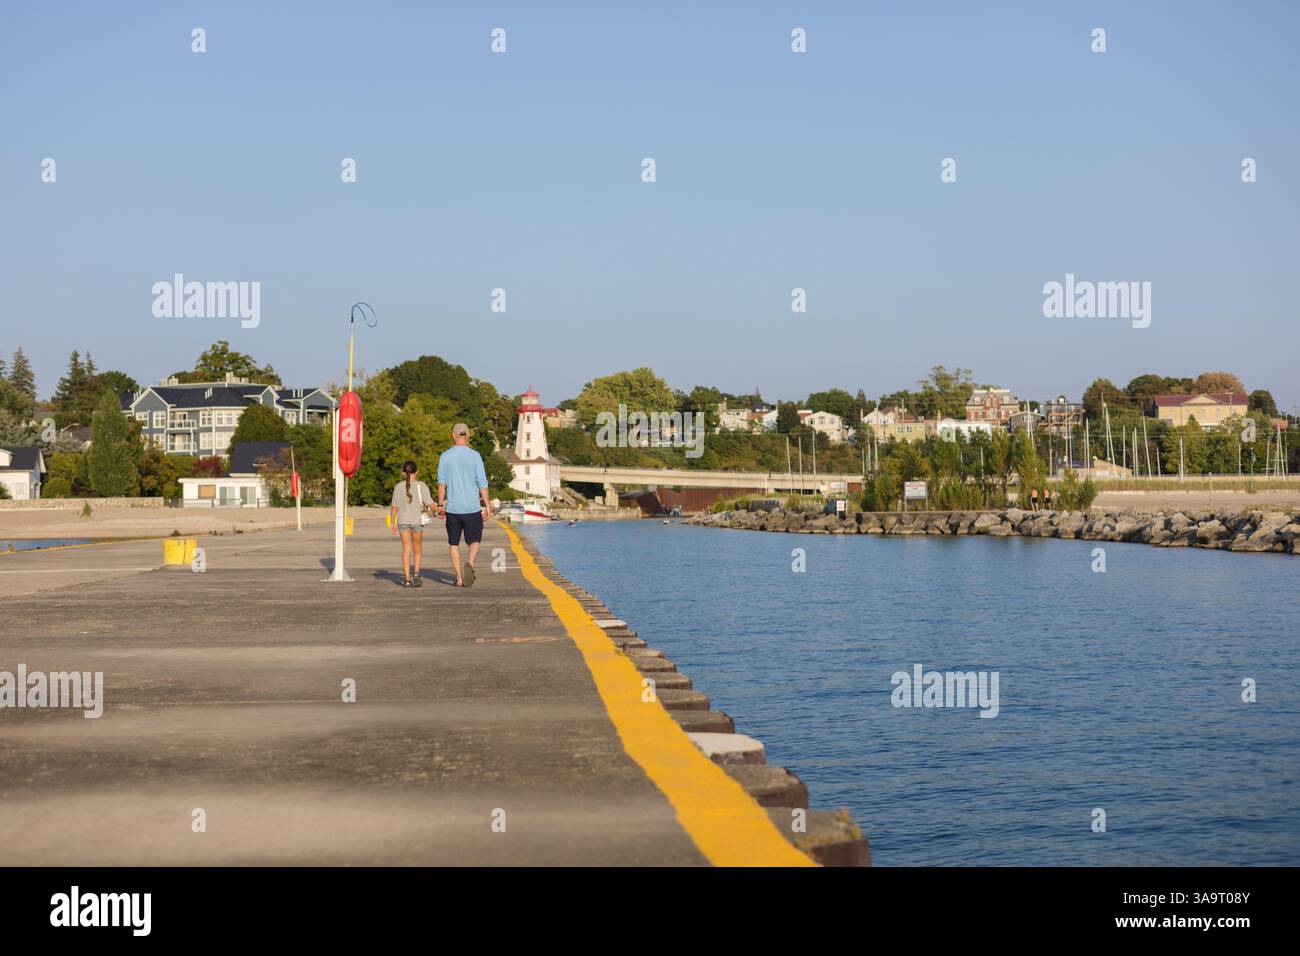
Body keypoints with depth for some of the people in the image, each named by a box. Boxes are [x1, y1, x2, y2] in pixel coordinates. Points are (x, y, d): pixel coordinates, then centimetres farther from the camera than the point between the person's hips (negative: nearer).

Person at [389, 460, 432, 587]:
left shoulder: (398, 487, -4)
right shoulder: (421, 486, -7)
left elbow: (394, 507, -3)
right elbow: (430, 504, -9)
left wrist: (393, 523, 5)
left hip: (403, 521, 1)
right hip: (417, 520, -1)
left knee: (406, 548, 3)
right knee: (417, 548, 16)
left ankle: (407, 578, -2)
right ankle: (416, 572, 3)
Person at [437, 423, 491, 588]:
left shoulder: (445, 456, 2)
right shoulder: (475, 456, -3)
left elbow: (441, 482, 0)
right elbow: (482, 483, -4)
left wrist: (440, 504, 8)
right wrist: (486, 506, 1)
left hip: (452, 508, 1)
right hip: (472, 507, -1)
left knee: (454, 543, 11)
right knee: (474, 540, 9)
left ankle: (459, 578, 7)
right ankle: (470, 563, -19)